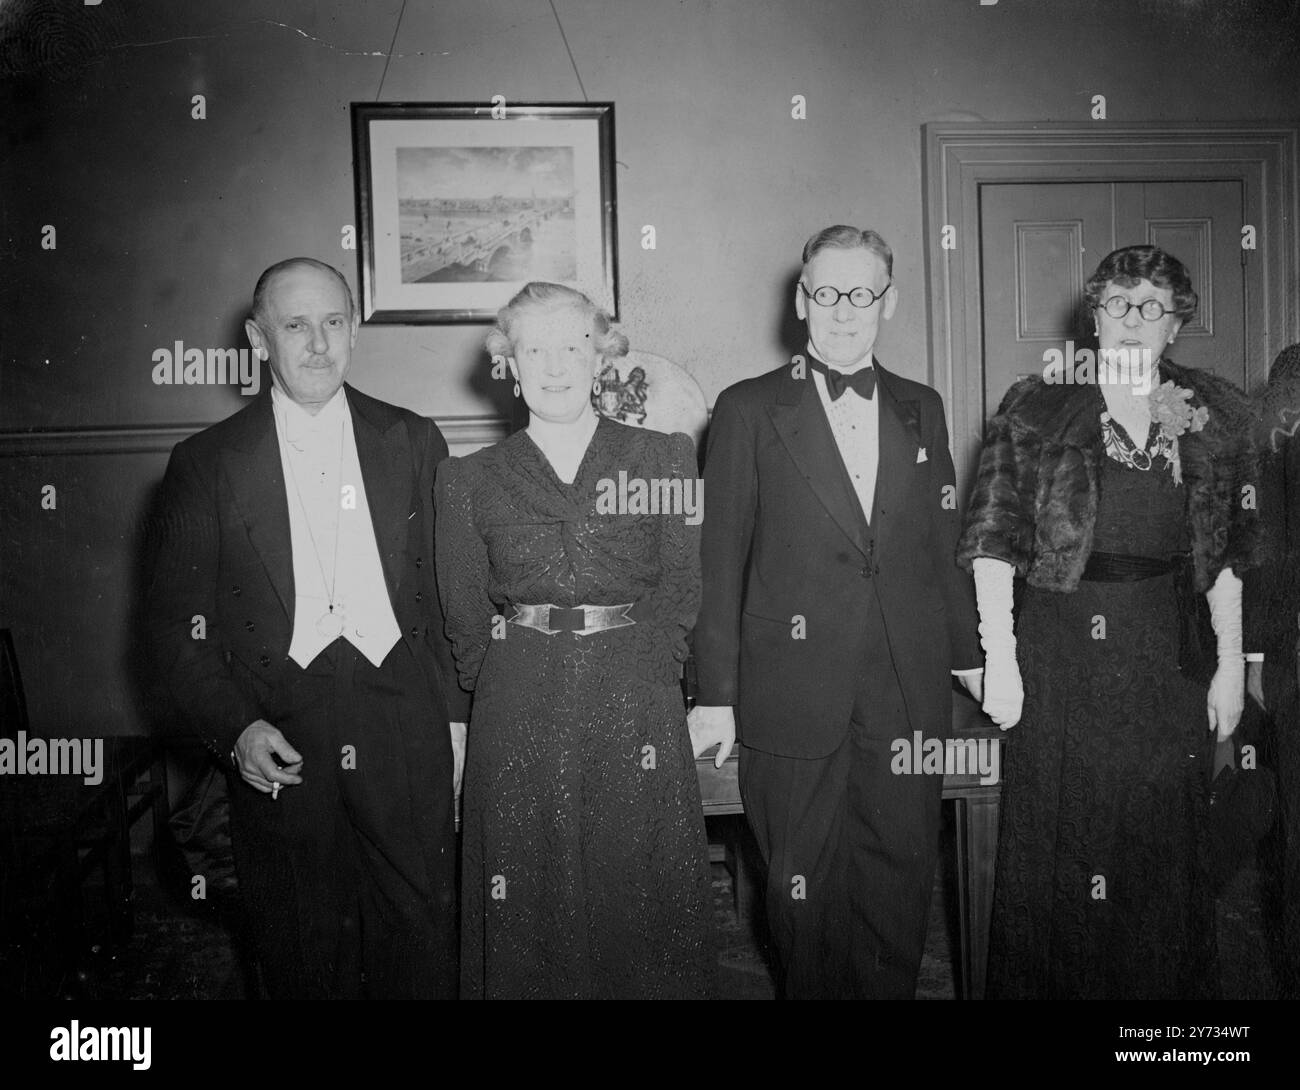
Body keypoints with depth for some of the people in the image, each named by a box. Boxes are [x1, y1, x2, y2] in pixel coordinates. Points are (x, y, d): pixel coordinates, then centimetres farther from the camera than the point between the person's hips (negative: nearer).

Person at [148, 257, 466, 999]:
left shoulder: (413, 443, 6)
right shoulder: (206, 464, 2)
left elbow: (447, 594, 8)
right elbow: (180, 625, 3)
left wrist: (456, 719, 4)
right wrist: (235, 729, -9)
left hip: (406, 741, 1)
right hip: (279, 749, 0)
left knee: (425, 950, 7)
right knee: (305, 961, 10)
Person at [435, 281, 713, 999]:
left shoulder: (663, 460, 6)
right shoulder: (470, 481, 7)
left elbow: (682, 591, 5)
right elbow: (464, 616, 9)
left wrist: (645, 672, -2)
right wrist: (506, 688, 2)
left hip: (637, 708, 0)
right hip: (517, 719, 1)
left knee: (642, 903, 6)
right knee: (528, 912, 7)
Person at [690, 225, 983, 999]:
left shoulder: (922, 409, 12)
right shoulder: (748, 411, 0)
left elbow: (944, 547, 15)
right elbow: (722, 562, -3)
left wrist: (971, 656, 11)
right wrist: (716, 694, -5)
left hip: (909, 696, 3)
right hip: (795, 697, -3)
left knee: (903, 884, 10)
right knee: (804, 892, 8)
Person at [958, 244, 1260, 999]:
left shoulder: (1217, 414, 7)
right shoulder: (1037, 407, -2)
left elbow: (1227, 549, 8)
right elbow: (995, 538, -5)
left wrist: (1232, 661, 4)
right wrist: (999, 655, -11)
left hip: (1164, 652, 3)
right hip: (1058, 648, -2)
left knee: (1163, 846, 10)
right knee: (1054, 843, 5)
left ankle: (1164, 986, 29)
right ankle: (1045, 982, 22)